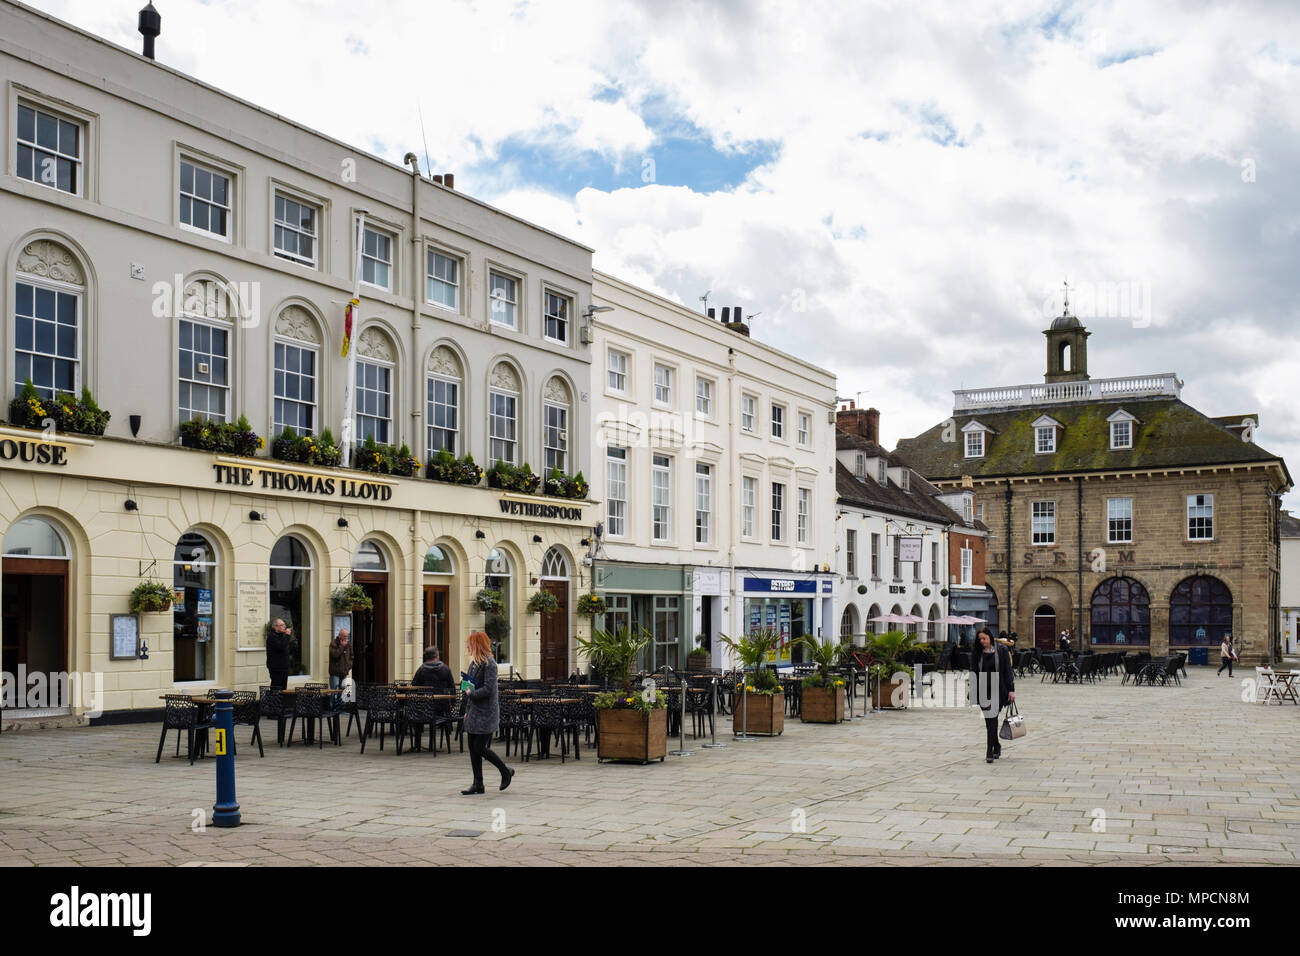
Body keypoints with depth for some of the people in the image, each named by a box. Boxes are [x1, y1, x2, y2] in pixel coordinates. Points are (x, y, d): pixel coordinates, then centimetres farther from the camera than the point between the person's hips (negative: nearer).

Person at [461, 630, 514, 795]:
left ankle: (506, 772, 12)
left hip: (486, 713, -9)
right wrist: (467, 710, 17)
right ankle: (478, 784, 12)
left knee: (480, 748, -7)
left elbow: (488, 689, -21)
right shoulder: (474, 663, 14)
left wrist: (472, 693, -11)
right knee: (473, 749, 7)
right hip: (474, 712, 9)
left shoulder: (489, 664, -14)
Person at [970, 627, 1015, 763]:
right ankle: (997, 746, 22)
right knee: (989, 721, 5)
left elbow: (1007, 670, 0)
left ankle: (990, 752, -4)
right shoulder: (977, 653, 6)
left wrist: (1011, 690, -5)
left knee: (992, 720, -8)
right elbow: (973, 673, 7)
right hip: (984, 692, 3)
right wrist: (973, 694, 2)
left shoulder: (1001, 650, -1)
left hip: (998, 690, -3)